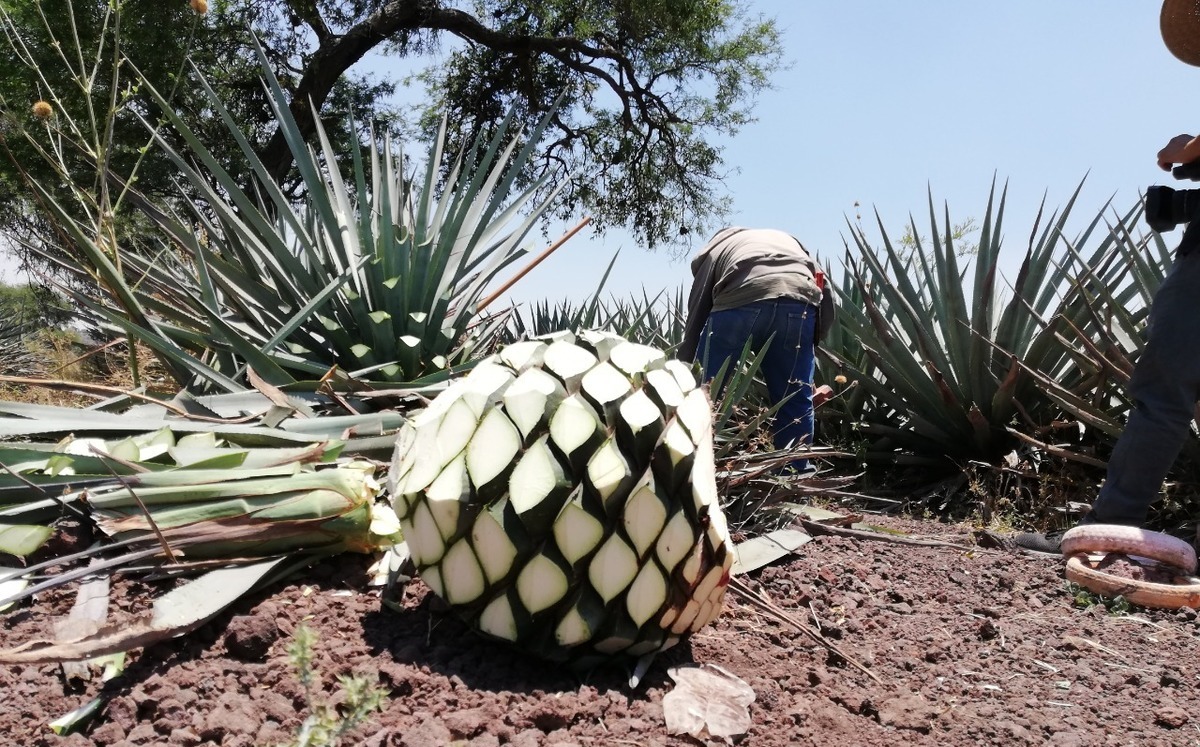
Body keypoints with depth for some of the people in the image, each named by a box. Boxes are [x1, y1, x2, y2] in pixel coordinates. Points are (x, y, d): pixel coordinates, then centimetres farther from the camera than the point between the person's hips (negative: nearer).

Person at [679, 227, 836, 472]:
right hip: (799, 303, 2)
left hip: (740, 301, -2)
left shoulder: (714, 249, 36)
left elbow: (696, 317, 26)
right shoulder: (790, 241, 43)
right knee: (796, 403, 15)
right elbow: (826, 294, 28)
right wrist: (811, 346, 32)